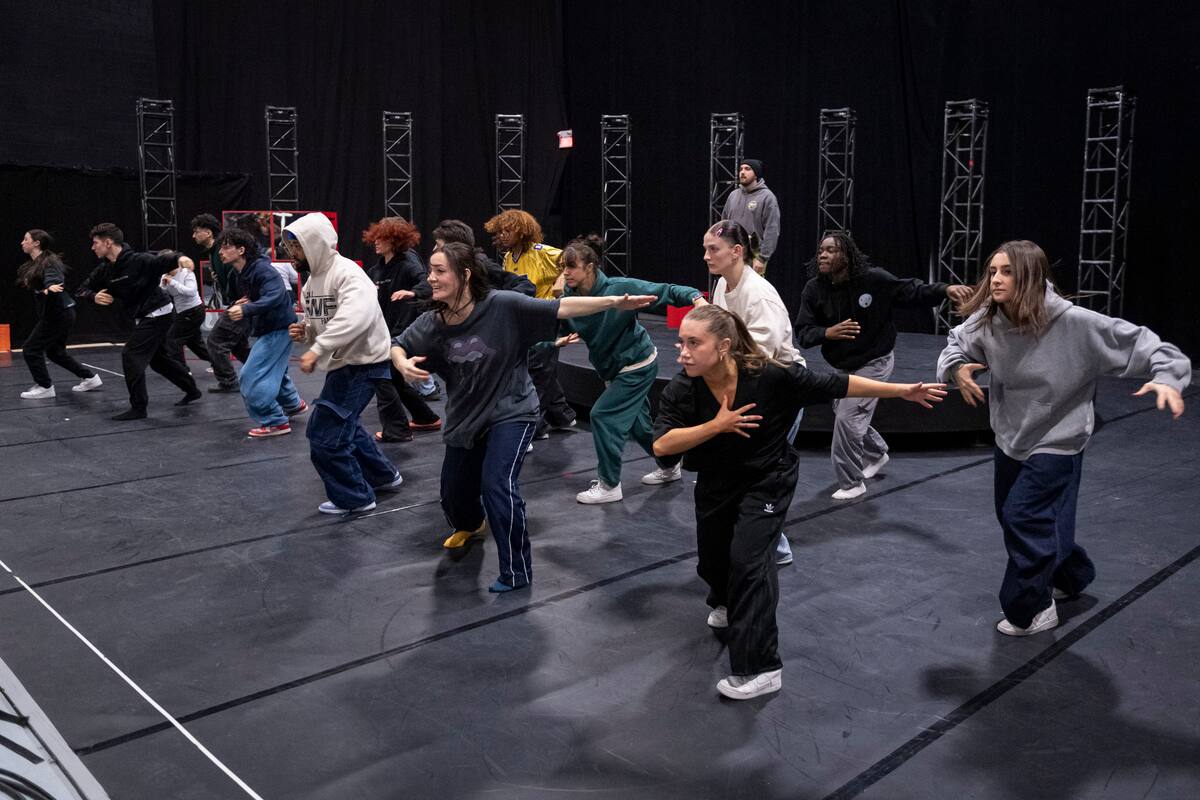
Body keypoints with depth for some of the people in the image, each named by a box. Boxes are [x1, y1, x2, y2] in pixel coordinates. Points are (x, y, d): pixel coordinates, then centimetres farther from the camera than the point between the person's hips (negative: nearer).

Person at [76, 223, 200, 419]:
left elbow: (164, 261, -27)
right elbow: (81, 290, 6)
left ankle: (138, 408, -4)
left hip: (158, 314, -9)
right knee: (159, 358, 20)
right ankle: (192, 390, 37)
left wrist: (179, 258, -50)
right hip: (143, 317, 9)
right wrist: (94, 296, -17)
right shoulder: (104, 270, 1)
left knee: (131, 355, -12)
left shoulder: (139, 261, -21)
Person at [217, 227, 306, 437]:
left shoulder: (261, 269, -21)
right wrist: (242, 304, 1)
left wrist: (246, 309, -44)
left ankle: (275, 422, -3)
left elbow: (276, 295, -35)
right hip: (266, 329, 10)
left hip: (278, 329, -10)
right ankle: (294, 405, 47)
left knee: (252, 378, -11)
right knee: (273, 371, 26)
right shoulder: (243, 274, 7)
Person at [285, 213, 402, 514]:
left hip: (363, 362, -10)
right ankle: (383, 476, 42)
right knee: (345, 424, 24)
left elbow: (357, 317, -38)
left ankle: (353, 497, 9)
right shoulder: (313, 280, 9)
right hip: (342, 362, 10)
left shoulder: (347, 272, -21)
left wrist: (317, 349, -39)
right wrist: (305, 331, -3)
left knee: (325, 433, -7)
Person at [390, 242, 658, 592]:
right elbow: (398, 346, 4)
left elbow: (561, 308, -22)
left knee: (497, 486, -22)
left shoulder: (502, 306, -23)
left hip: (510, 413, -5)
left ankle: (517, 572, -2)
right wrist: (403, 364, -20)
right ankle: (470, 525, 58)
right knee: (454, 493, 18)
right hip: (464, 418, 5)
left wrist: (614, 302, -27)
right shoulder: (432, 323, -11)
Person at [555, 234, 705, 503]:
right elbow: (555, 334, -5)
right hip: (611, 368, 7)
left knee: (603, 415, -12)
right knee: (637, 421, 19)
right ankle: (669, 467, 42)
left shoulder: (619, 288, -27)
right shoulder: (568, 299, -12)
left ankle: (609, 485, 3)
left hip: (637, 364, -7)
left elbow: (664, 291, -25)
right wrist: (559, 342, -28)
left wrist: (696, 297, -40)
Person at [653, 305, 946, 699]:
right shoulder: (681, 390, -22)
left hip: (766, 482, -4)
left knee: (749, 559, -18)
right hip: (715, 485, 4)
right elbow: (661, 445, -27)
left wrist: (902, 391, -16)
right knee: (711, 559, 18)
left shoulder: (770, 377, -28)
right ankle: (727, 603, 56)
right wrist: (716, 425, -36)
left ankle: (761, 669, -8)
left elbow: (835, 385, -19)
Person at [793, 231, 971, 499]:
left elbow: (911, 291, -16)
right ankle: (877, 454, 51)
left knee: (847, 418, -12)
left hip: (874, 362, -5)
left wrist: (945, 290, -32)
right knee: (846, 417, 21)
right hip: (842, 365, 6)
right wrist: (828, 333, -37)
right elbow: (803, 333, -17)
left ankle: (851, 483, 6)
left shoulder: (873, 279, -22)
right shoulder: (814, 289, -14)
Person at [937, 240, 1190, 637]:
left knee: (1024, 518, -11)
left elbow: (1137, 341, -20)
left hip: (1056, 442, -6)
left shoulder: (1073, 322, -27)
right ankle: (1070, 577, 46)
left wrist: (1167, 377, -34)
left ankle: (1030, 610, 12)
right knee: (1011, 516, 19)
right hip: (1010, 438, 6)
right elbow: (957, 344, 5)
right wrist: (957, 367, -15)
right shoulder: (987, 321, -14)